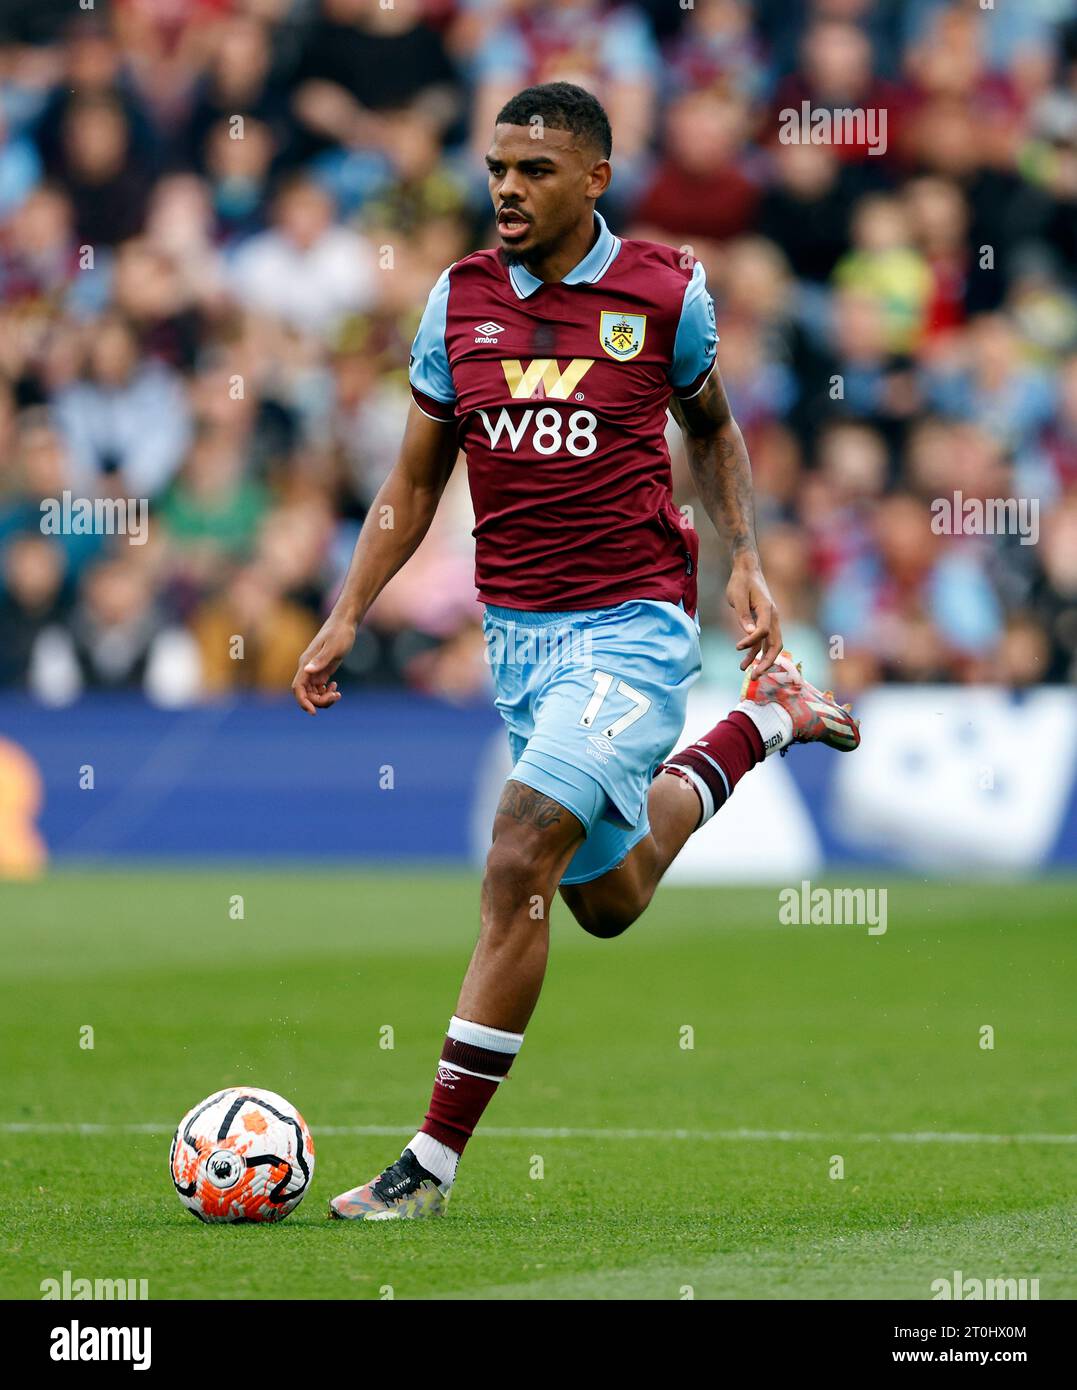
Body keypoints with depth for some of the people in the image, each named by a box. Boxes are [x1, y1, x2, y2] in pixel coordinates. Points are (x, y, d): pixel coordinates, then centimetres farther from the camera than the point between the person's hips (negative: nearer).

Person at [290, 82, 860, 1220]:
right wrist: (347, 615, 4)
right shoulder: (459, 300, 2)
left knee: (520, 860, -21)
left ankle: (434, 1159, -16)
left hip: (633, 624, -5)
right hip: (516, 634, 5)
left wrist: (744, 560, 6)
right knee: (604, 899, 18)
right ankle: (762, 721, 45)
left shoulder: (665, 294, -5)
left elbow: (711, 424, 15)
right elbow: (414, 484, 12)